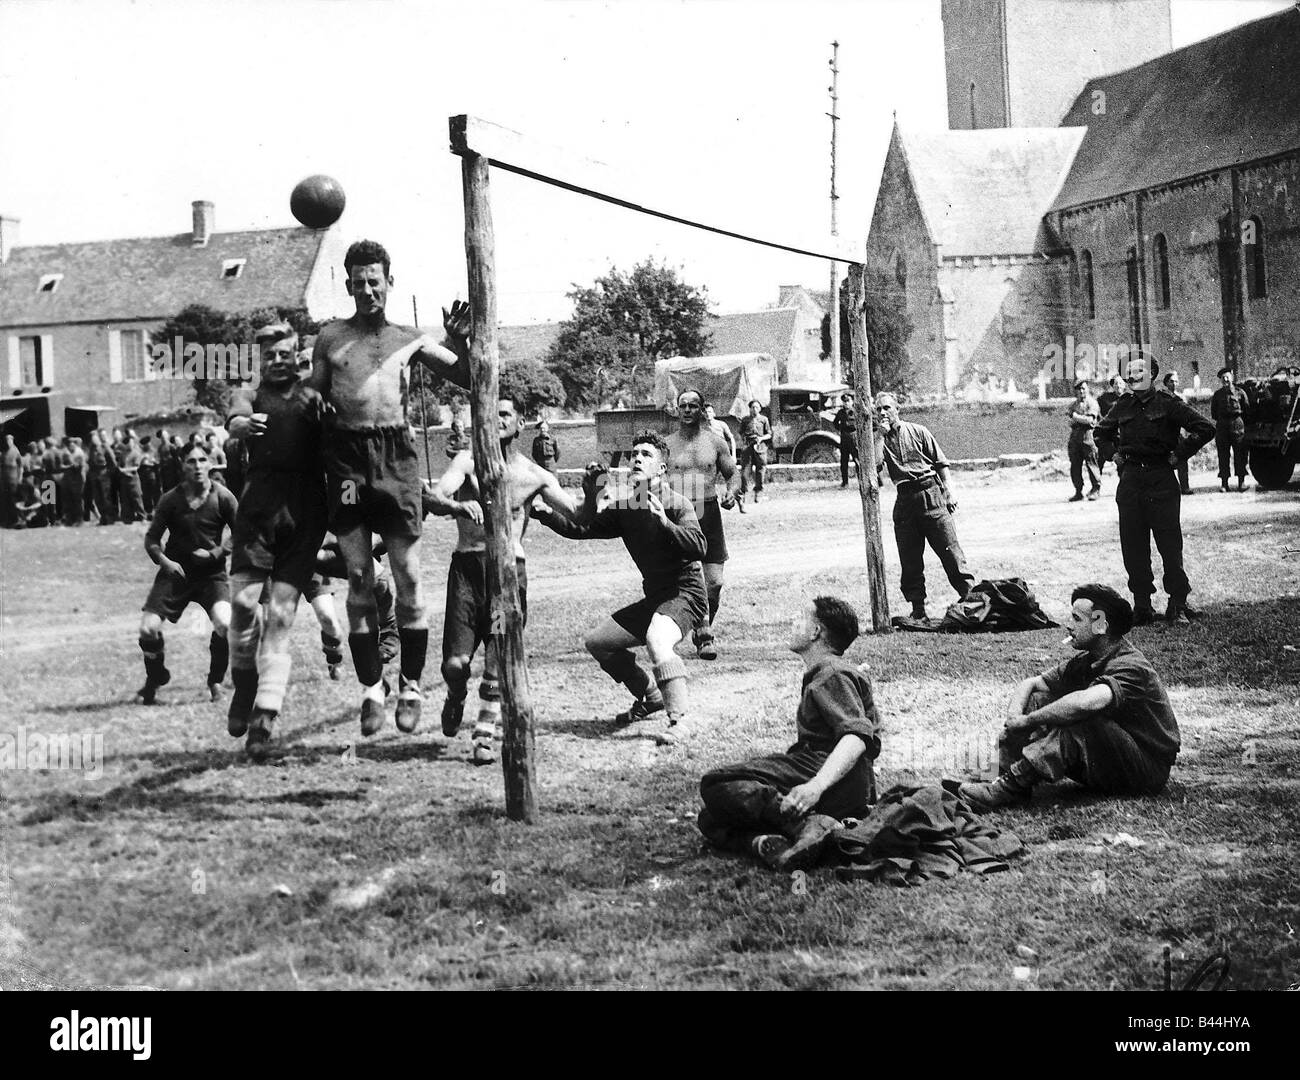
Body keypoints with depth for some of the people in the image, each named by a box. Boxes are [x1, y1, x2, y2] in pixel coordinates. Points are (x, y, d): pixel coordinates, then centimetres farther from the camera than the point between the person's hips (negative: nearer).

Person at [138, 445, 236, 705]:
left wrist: (216, 552, -12)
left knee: (224, 623, -26)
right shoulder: (171, 499, -3)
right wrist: (164, 560, -13)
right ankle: (154, 681, 18)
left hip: (211, 573, -1)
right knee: (148, 628, -12)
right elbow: (151, 537, 4)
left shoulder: (222, 497, -5)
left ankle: (215, 681, 0)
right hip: (175, 573, 1)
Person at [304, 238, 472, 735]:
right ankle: (371, 688, 8)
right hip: (346, 456, 0)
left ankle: (411, 685, 9)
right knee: (359, 577, 2)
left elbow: (467, 379, 11)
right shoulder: (330, 336, 11)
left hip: (395, 455, 0)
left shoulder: (410, 340, 10)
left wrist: (458, 341, -8)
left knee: (408, 576, -1)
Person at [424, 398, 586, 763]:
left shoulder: (534, 476, 7)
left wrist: (591, 493, -15)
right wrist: (459, 506, -36)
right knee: (455, 662, -5)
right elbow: (432, 497, -14)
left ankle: (486, 734, 6)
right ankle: (456, 698, 30)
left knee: (500, 660, -10)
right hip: (468, 564, -1)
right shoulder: (469, 462, 2)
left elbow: (578, 518, 6)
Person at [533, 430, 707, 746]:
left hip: (686, 594, -8)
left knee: (656, 637, -37)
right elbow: (580, 528, 7)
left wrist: (665, 522, -40)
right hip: (654, 598, 8)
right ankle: (651, 696, 27)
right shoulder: (624, 507, 5)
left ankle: (678, 721, -35)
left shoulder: (677, 505, -15)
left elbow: (698, 548, -28)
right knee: (596, 641, 12)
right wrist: (544, 514, -5)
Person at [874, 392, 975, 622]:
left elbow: (941, 463, 5)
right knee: (909, 559, 3)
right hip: (904, 499, 3)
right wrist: (882, 434, -5)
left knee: (949, 549, -7)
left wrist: (948, 492, -4)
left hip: (930, 493, -3)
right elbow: (875, 464, -8)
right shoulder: (880, 440, 12)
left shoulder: (917, 431, 6)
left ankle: (969, 593, -4)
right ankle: (918, 609, 8)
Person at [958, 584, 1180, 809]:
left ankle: (1011, 787, -36)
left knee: (1077, 721, -34)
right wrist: (1015, 713, -16)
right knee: (1037, 699, -1)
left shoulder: (1130, 667, -22)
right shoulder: (1085, 662, 7)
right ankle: (1001, 771, -17)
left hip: (1147, 771, -8)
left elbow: (1087, 702, -41)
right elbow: (1031, 684, 8)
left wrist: (1027, 722, -32)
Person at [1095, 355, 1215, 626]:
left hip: (1161, 480, -4)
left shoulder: (1168, 405, -5)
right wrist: (1114, 454, 12)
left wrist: (1178, 455, -7)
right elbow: (1101, 433, 28)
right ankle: (1141, 606, 10)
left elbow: (1205, 429, -8)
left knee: (1170, 543, -5)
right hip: (1129, 480, 4)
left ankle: (1177, 605, 3)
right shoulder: (1122, 407, 9)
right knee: (1133, 546, 3)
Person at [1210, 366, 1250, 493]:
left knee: (1240, 453, -4)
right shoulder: (1218, 394, 13)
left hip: (1237, 423, -2)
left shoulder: (1240, 392, 6)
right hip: (1222, 425, 2)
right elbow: (1213, 412, 17)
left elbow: (1247, 409, 6)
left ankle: (1241, 481, -1)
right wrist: (1220, 420, 5)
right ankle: (1224, 482, 1)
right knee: (1223, 454, -1)